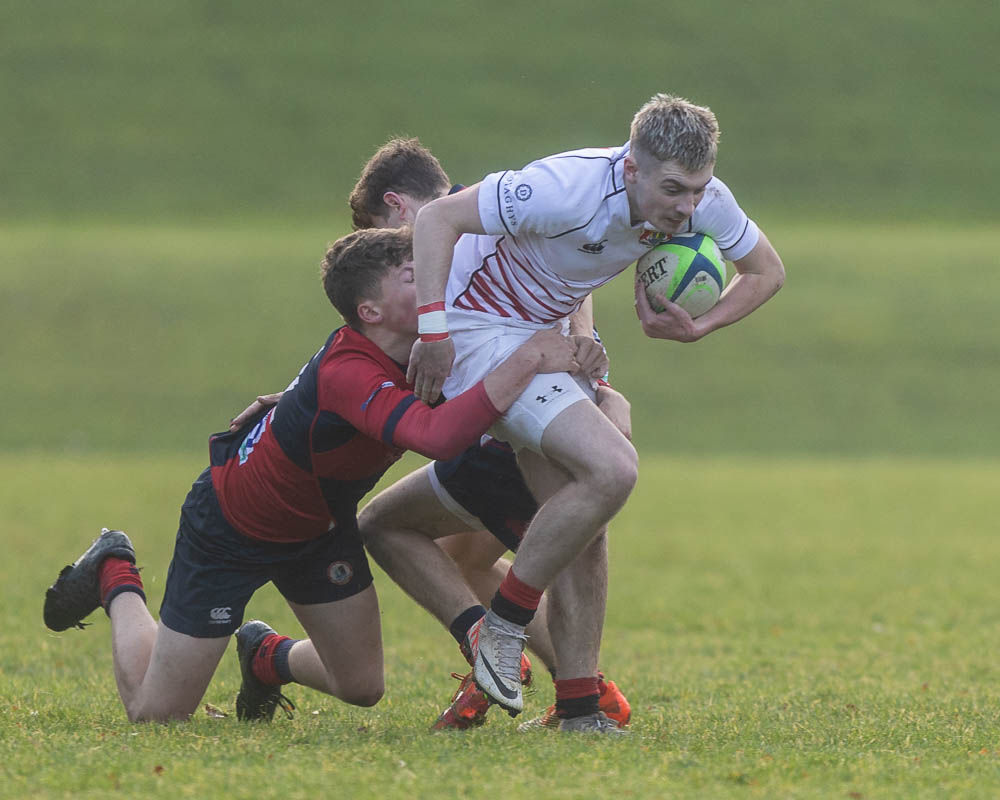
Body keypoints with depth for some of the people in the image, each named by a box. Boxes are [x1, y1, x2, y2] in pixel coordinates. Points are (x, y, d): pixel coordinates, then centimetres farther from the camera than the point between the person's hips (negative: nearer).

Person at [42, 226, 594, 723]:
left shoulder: (424, 353, -15)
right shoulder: (348, 373, -41)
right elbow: (437, 436, -57)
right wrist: (527, 361, -57)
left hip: (318, 527, 7)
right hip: (228, 532, -7)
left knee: (362, 687, 5)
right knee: (155, 710, 2)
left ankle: (266, 656, 35)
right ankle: (114, 577, 28)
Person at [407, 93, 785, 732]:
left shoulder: (704, 200, -11)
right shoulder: (570, 188, -32)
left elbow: (767, 270, 7)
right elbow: (438, 217, -27)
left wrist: (697, 329, -8)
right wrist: (433, 329, -31)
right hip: (481, 330, -8)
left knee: (581, 529, 3)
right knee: (611, 469, -23)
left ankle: (579, 708, 9)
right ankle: (504, 624, -9)